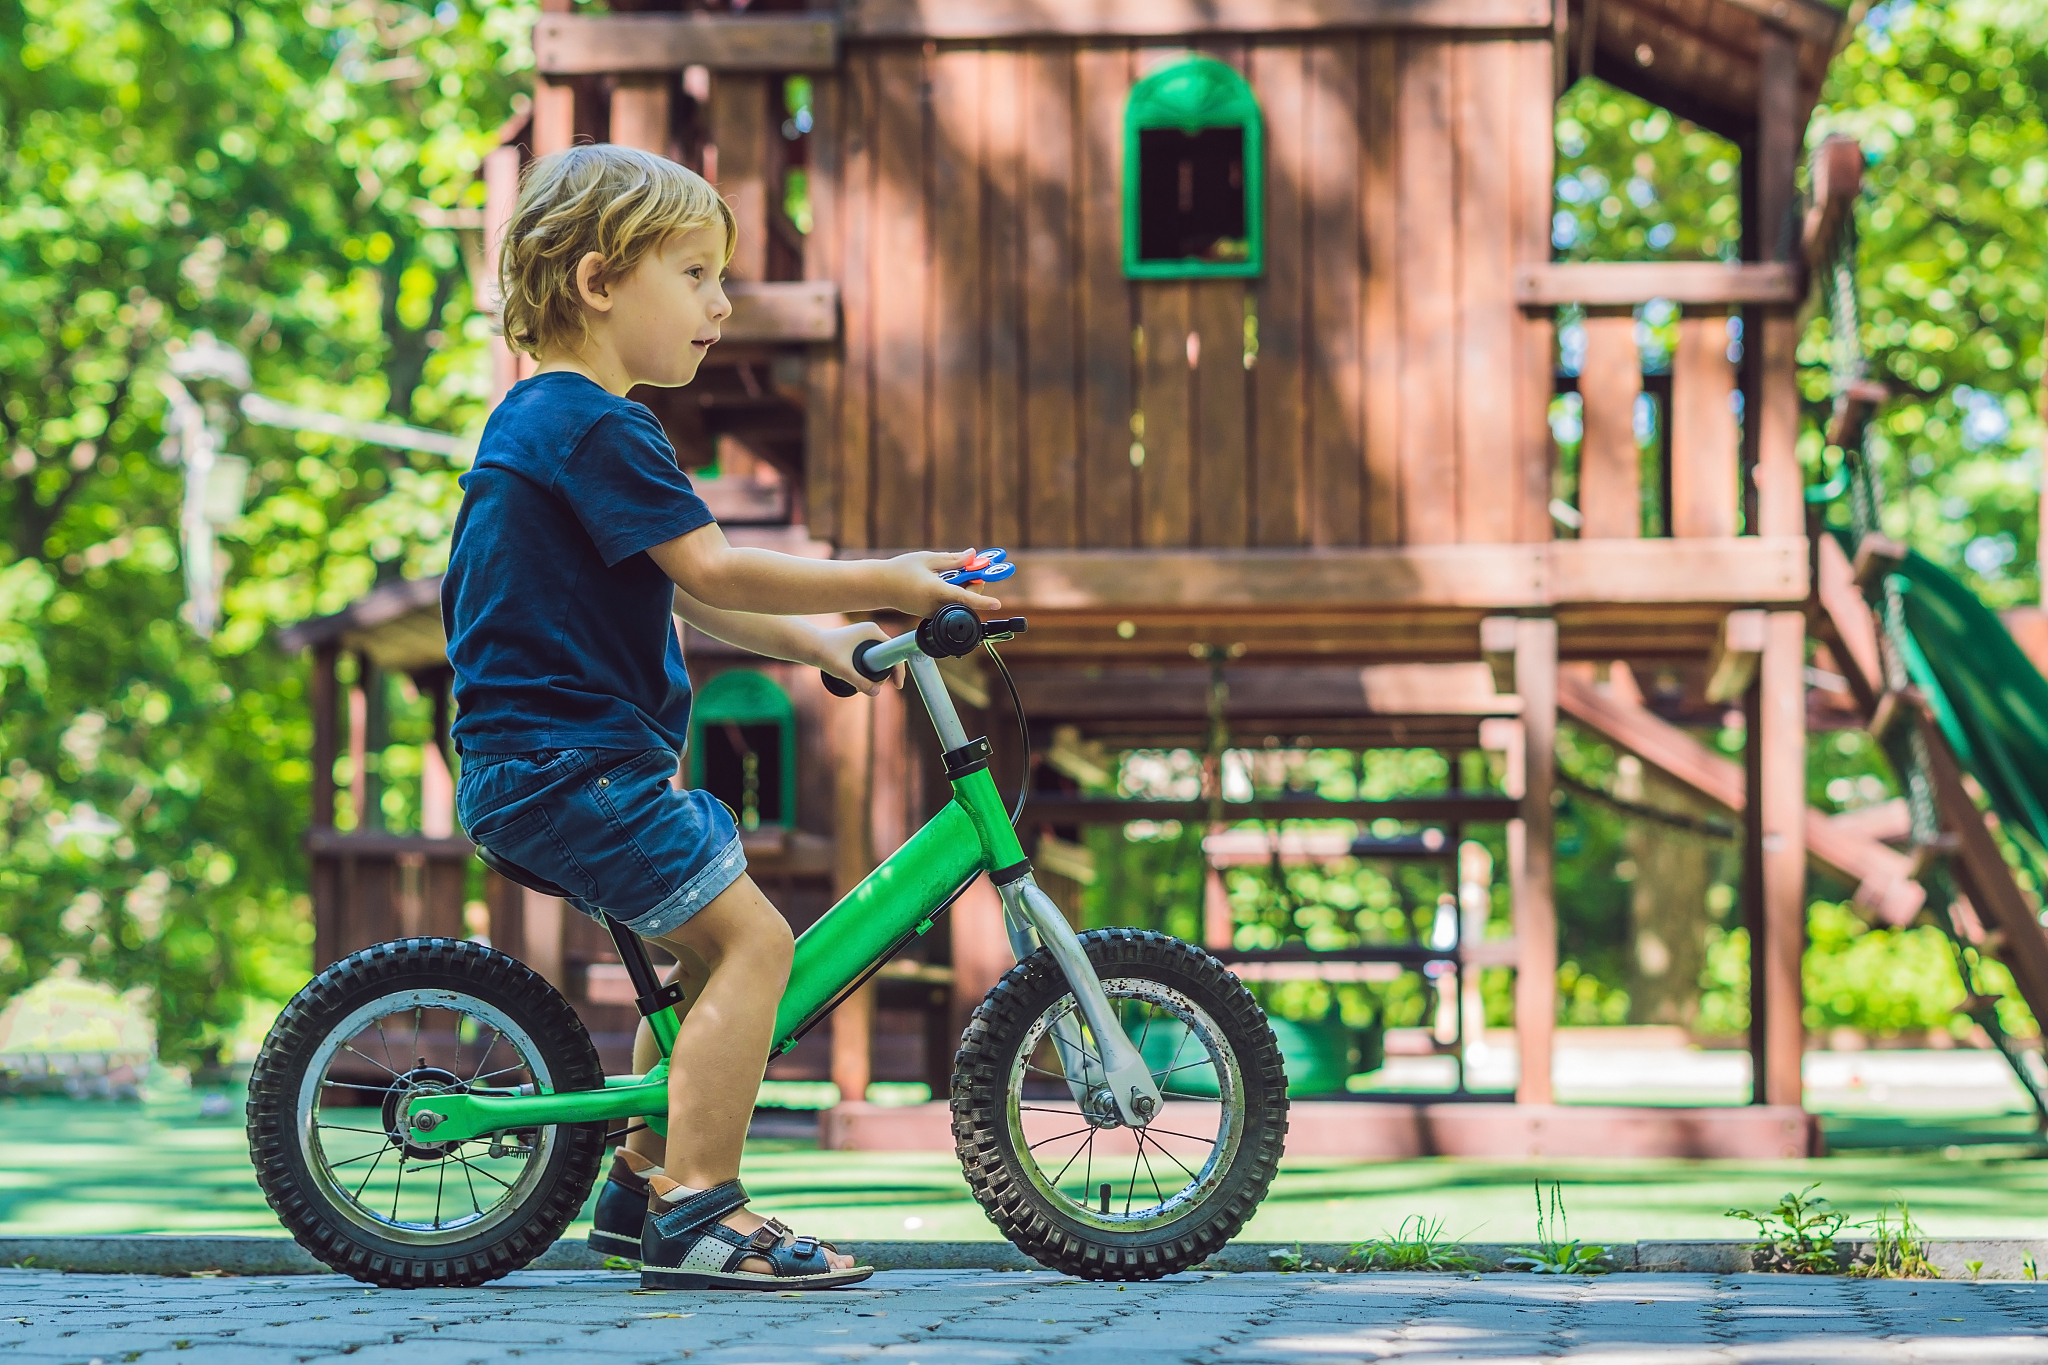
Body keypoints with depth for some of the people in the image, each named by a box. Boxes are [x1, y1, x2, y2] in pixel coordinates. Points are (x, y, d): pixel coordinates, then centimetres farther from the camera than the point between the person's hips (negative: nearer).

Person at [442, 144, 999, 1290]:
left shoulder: (538, 419, 19)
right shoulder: (598, 426, -15)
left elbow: (680, 593, 21)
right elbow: (712, 571, -21)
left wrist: (811, 639, 14)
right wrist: (884, 584, -15)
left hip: (528, 764, 11)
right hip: (573, 764, -11)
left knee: (705, 946, 21)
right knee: (751, 937, -14)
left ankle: (646, 1175, 29)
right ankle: (695, 1213, -15)